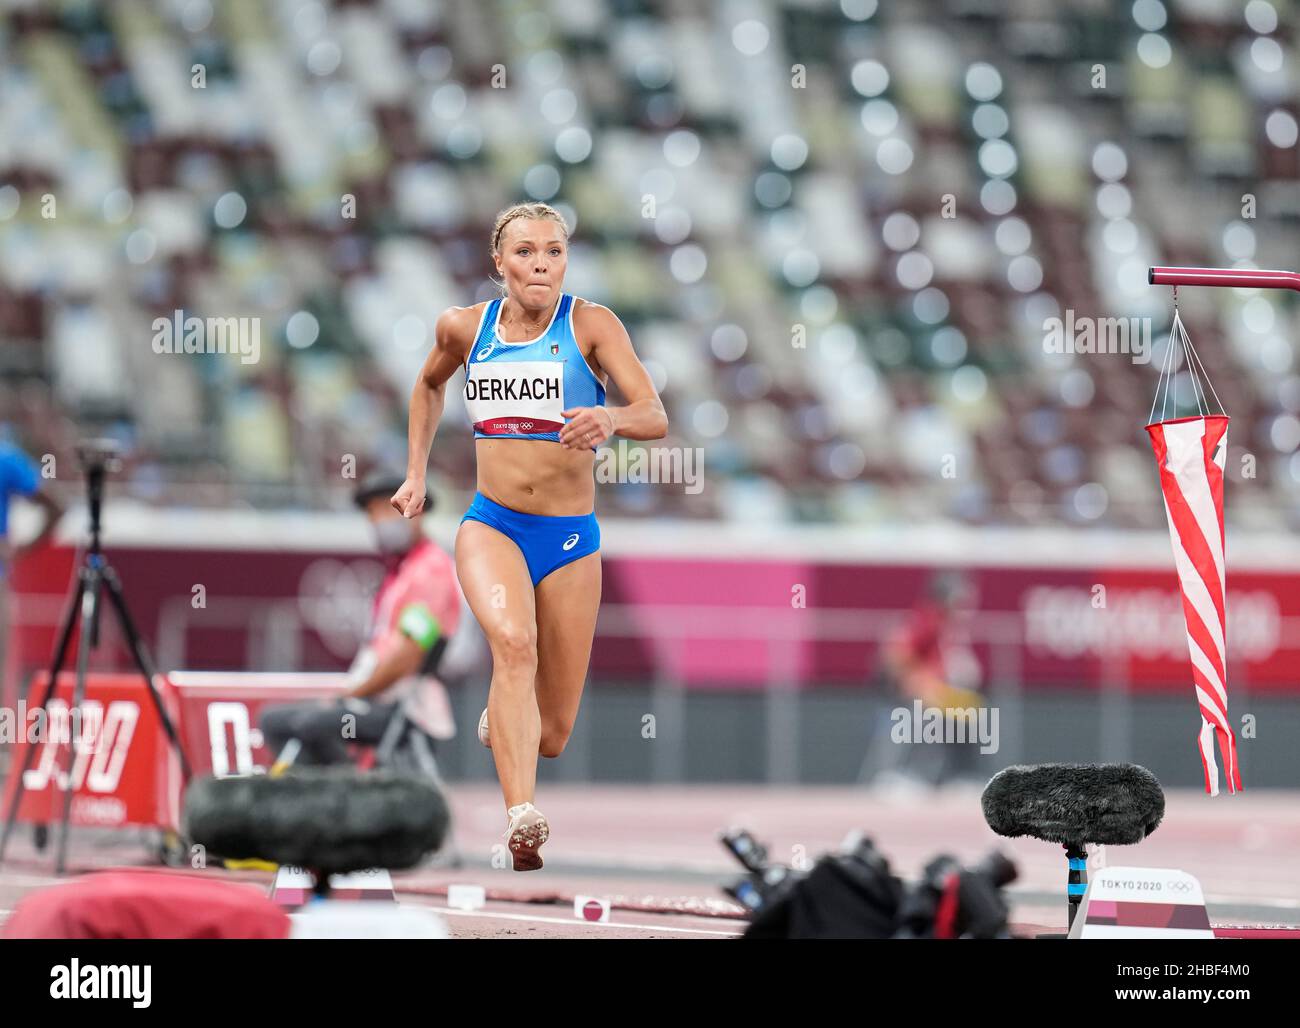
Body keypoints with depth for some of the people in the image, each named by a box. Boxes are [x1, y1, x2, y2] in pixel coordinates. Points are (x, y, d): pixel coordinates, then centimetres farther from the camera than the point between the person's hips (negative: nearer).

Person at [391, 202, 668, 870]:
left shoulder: (590, 325, -6)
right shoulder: (464, 328, 3)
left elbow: (656, 417, -17)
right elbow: (429, 387, 26)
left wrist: (611, 419, -38)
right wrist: (415, 475, 19)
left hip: (572, 539, 0)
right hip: (491, 527, 0)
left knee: (552, 735, 5)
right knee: (514, 641, -33)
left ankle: (500, 718, 44)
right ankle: (521, 819, -46)